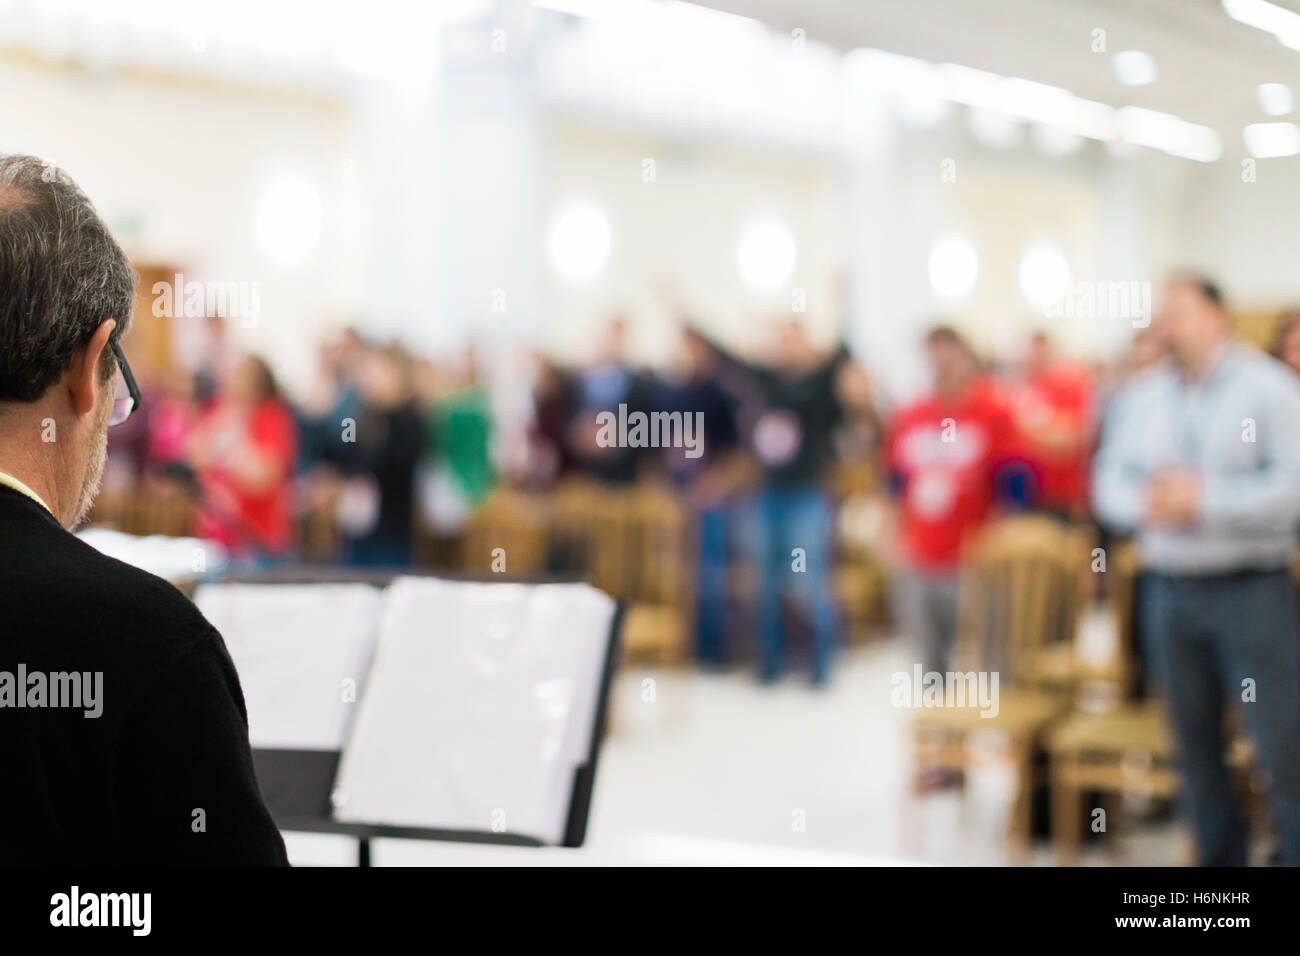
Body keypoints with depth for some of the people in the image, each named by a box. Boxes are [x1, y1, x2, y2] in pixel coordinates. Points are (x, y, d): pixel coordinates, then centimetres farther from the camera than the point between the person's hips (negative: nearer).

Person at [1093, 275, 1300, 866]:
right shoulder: (1141, 396, 11)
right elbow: (1109, 479, 13)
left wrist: (1205, 500, -17)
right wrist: (1144, 503, -9)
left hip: (1251, 589, -5)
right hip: (1170, 590, 5)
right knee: (1196, 746, 11)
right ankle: (1220, 857, 23)